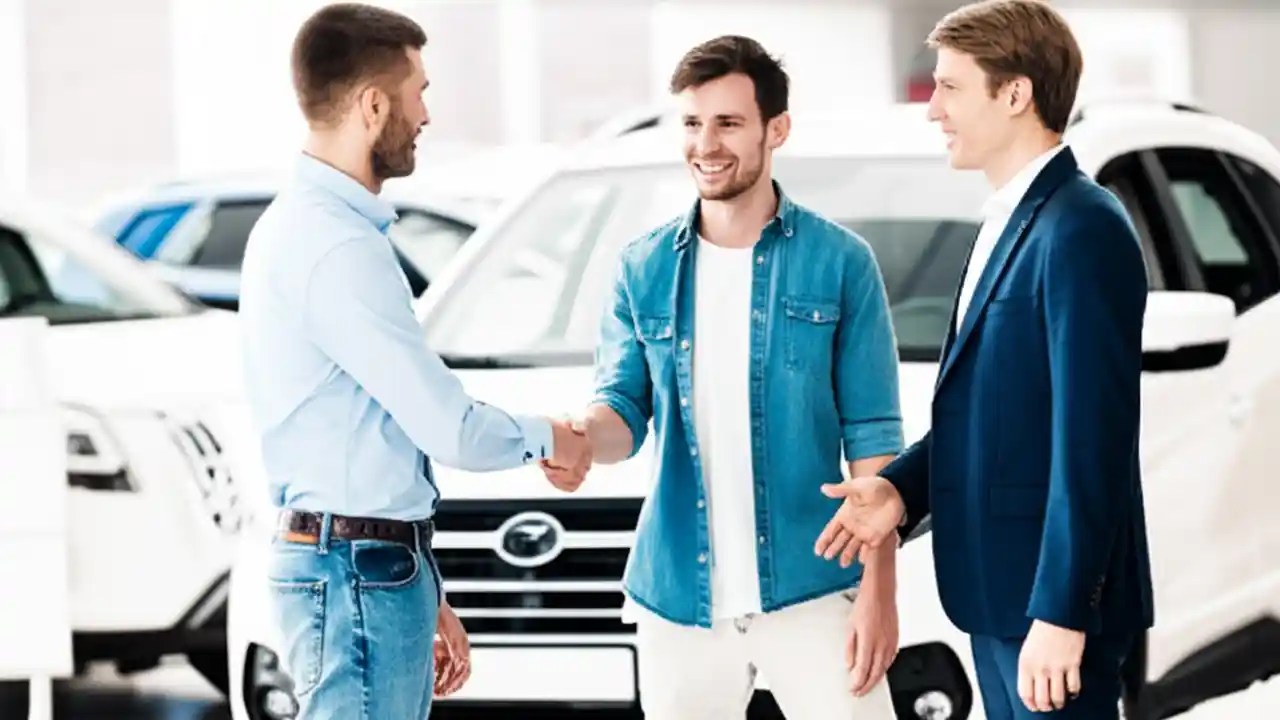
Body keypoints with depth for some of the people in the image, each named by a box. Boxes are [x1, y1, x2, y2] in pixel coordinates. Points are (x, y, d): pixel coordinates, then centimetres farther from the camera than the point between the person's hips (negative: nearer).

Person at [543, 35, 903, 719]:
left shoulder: (839, 262, -2)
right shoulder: (644, 267, 6)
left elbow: (872, 437, -3)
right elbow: (625, 406, 6)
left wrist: (878, 588, -8)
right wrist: (583, 437, -20)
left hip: (811, 590, -3)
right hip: (677, 596, 3)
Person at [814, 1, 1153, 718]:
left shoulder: (1080, 230, -17)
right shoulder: (1011, 222, 15)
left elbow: (1090, 436, -22)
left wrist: (1060, 615, -24)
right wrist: (905, 487, 3)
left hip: (1051, 592, -10)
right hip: (999, 586, 10)